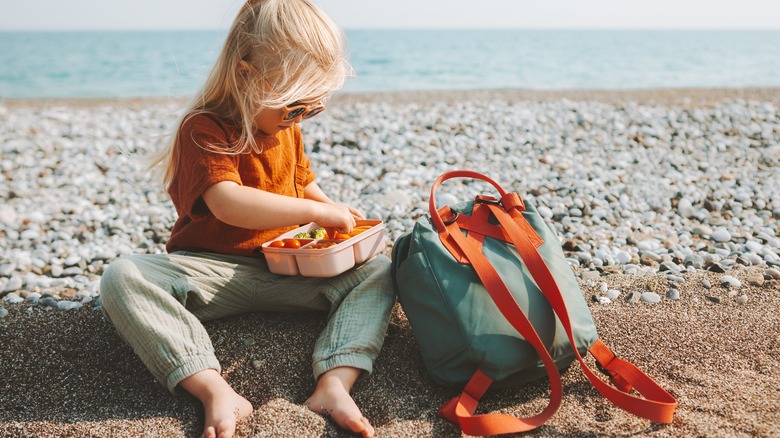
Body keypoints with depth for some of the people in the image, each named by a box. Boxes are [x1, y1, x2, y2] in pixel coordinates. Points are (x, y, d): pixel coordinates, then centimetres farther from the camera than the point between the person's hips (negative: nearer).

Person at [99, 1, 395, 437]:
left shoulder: (287, 127, 9)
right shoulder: (204, 129, -15)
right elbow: (228, 203, -31)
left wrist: (335, 209, 5)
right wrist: (316, 211, -30)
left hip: (284, 271, 5)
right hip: (213, 272, -5)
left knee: (379, 272, -13)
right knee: (122, 278, -32)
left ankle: (334, 385, -34)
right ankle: (216, 391, -44)